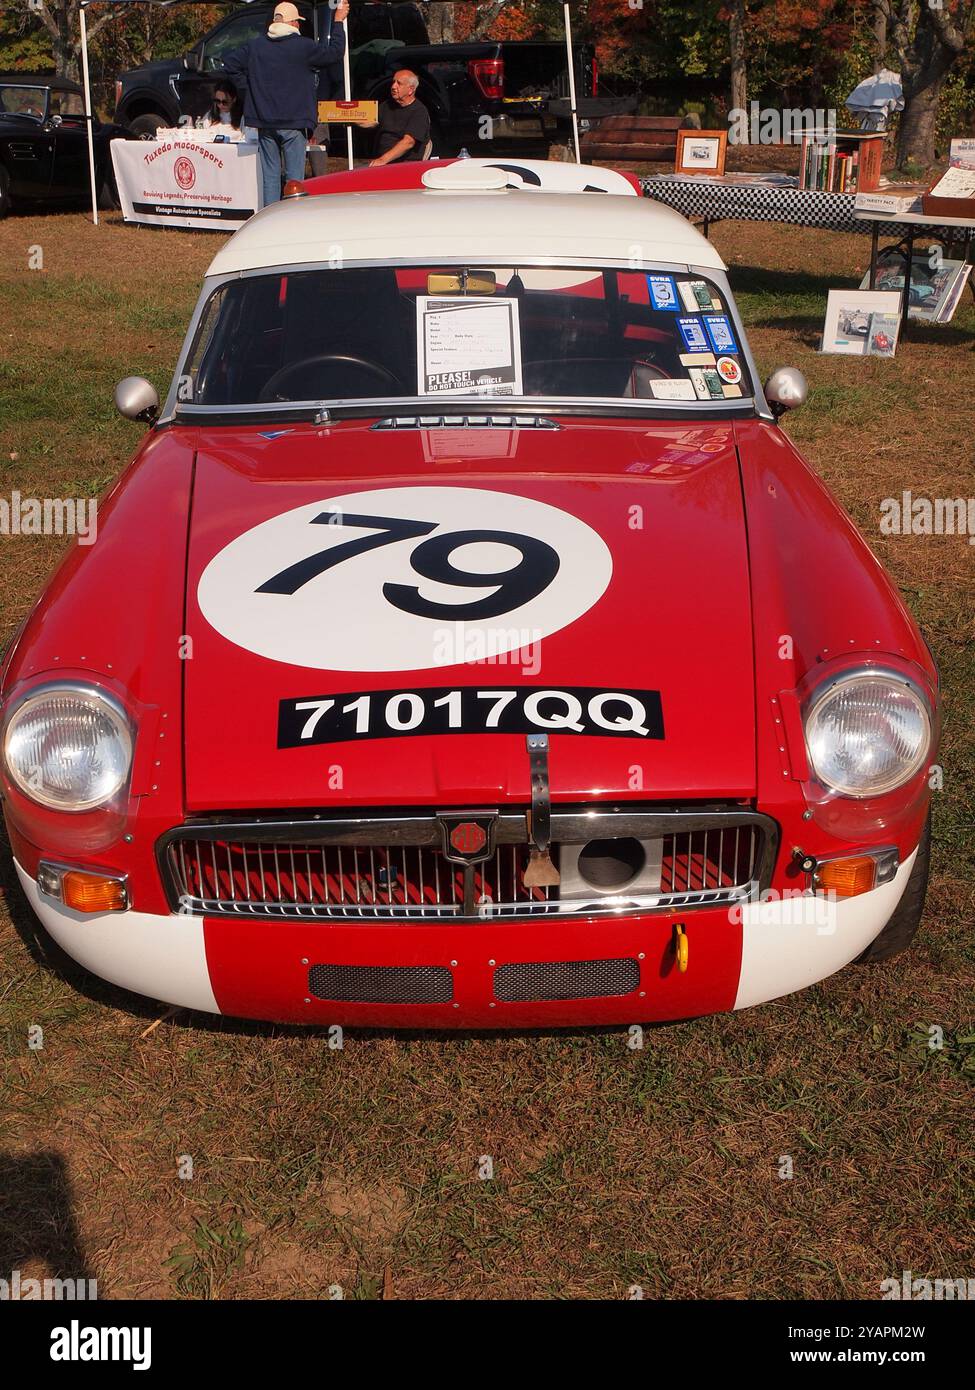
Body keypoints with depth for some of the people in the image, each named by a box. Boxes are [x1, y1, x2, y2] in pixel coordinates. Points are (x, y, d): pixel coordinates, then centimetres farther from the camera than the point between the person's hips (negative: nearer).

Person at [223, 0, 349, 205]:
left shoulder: (256, 45, 6)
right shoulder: (302, 46, -8)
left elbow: (229, 64, 11)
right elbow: (334, 53, -2)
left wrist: (251, 83, 17)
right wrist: (338, 22, 9)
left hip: (265, 124, 4)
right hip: (293, 123, -4)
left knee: (270, 175, 9)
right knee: (294, 176, 0)